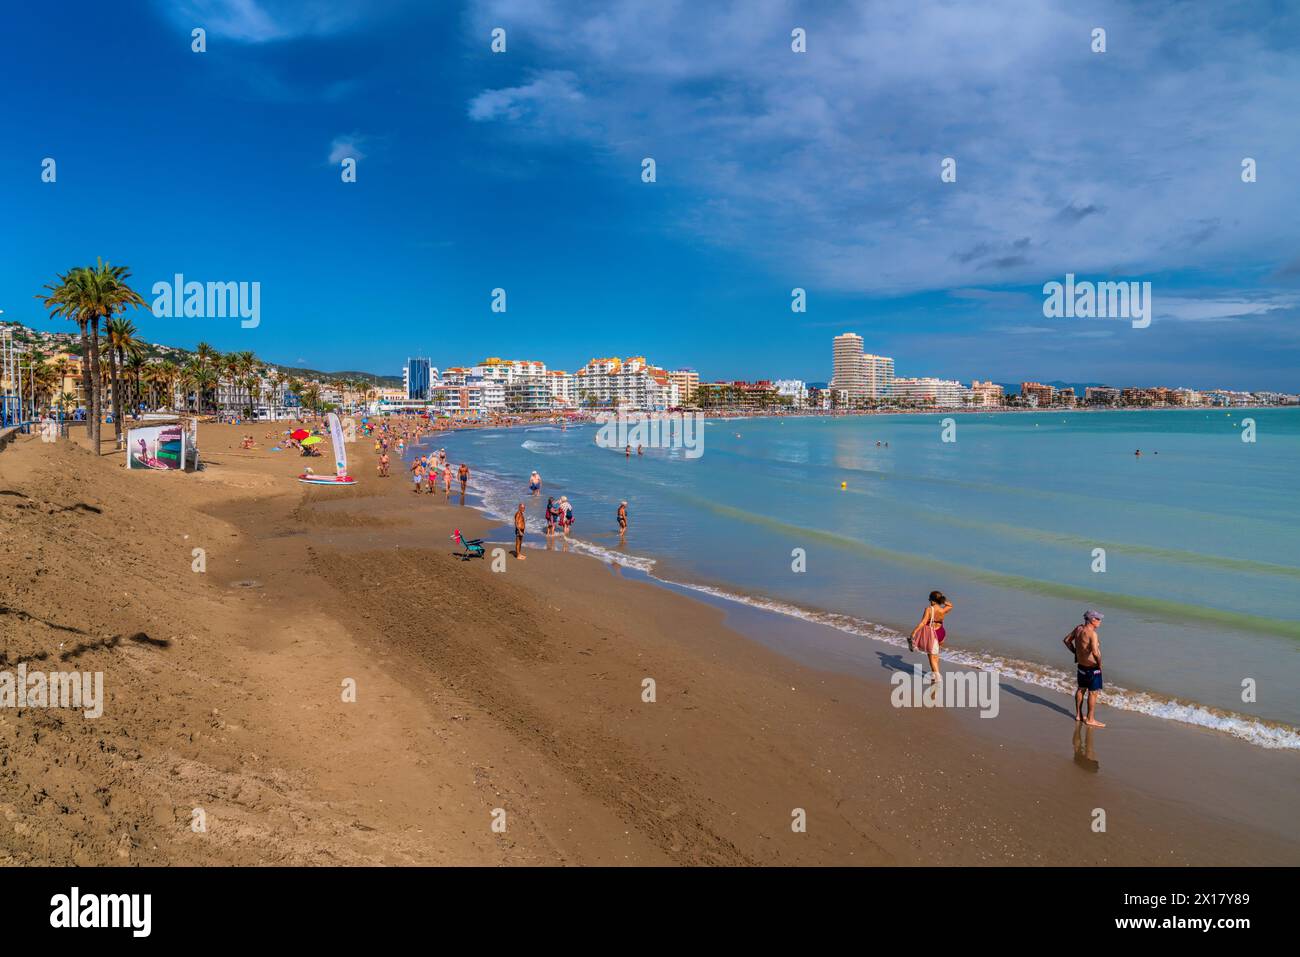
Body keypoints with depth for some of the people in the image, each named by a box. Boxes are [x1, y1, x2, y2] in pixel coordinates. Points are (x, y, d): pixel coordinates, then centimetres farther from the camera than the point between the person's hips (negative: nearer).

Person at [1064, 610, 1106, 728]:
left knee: (1081, 689, 20)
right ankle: (1090, 720, 12)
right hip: (1092, 668, -8)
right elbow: (1095, 652, -36)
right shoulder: (1092, 633, -26)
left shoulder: (1078, 628, -1)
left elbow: (1067, 640, 11)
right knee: (1093, 693, 4)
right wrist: (1100, 664, -20)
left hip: (1081, 665, 8)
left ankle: (1078, 715, 33)